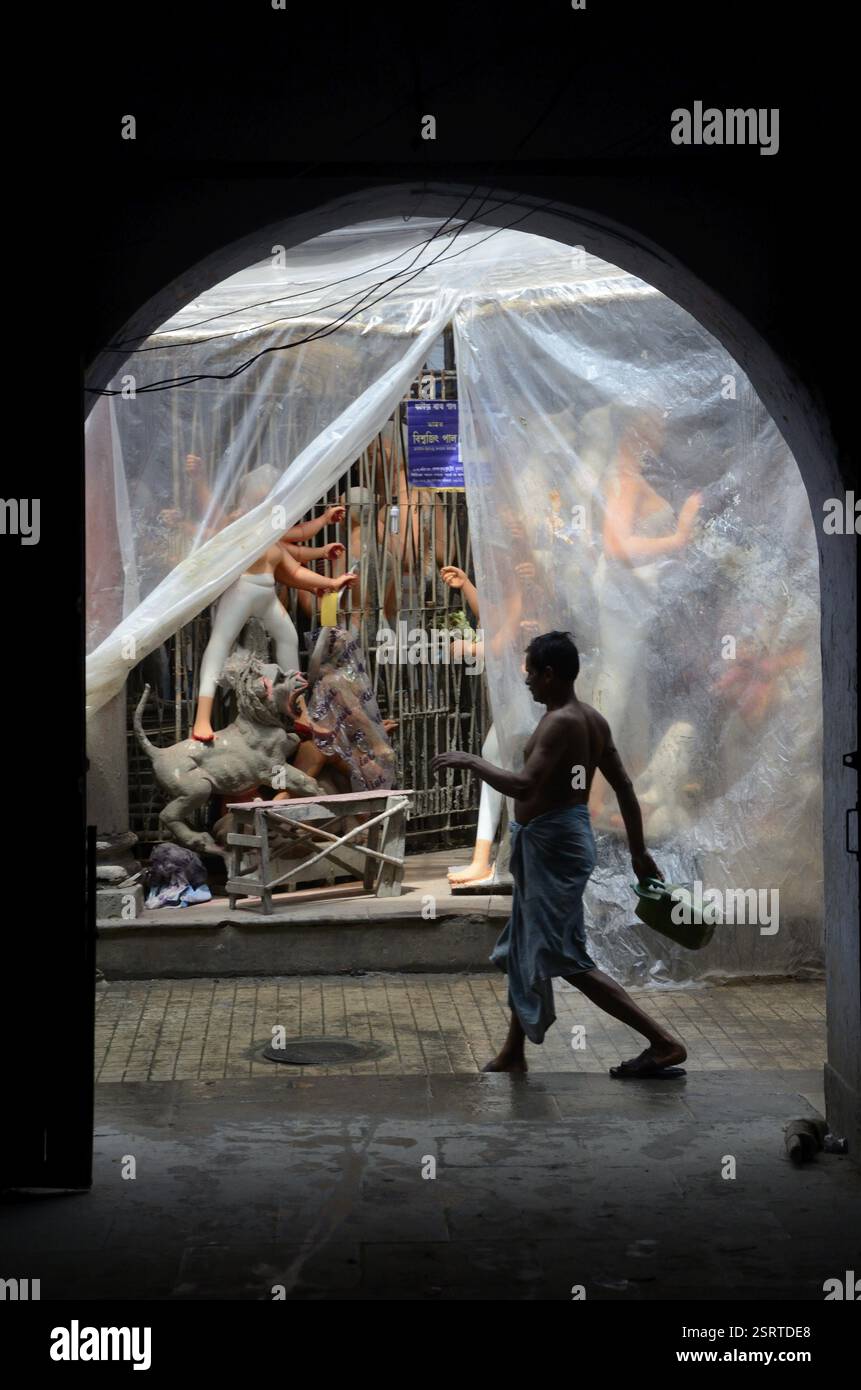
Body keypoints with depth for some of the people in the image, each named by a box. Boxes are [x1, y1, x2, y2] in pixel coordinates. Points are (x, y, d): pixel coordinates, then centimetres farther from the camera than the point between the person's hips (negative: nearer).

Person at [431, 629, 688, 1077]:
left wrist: (470, 760, -18)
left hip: (552, 842, -10)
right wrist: (639, 852, 18)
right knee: (524, 949, 19)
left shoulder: (561, 722, -20)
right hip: (554, 842, 10)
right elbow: (624, 787, 12)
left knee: (565, 959, -8)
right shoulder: (593, 720, 9)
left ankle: (664, 1043, -9)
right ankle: (512, 1054, 31)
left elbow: (524, 786, -30)